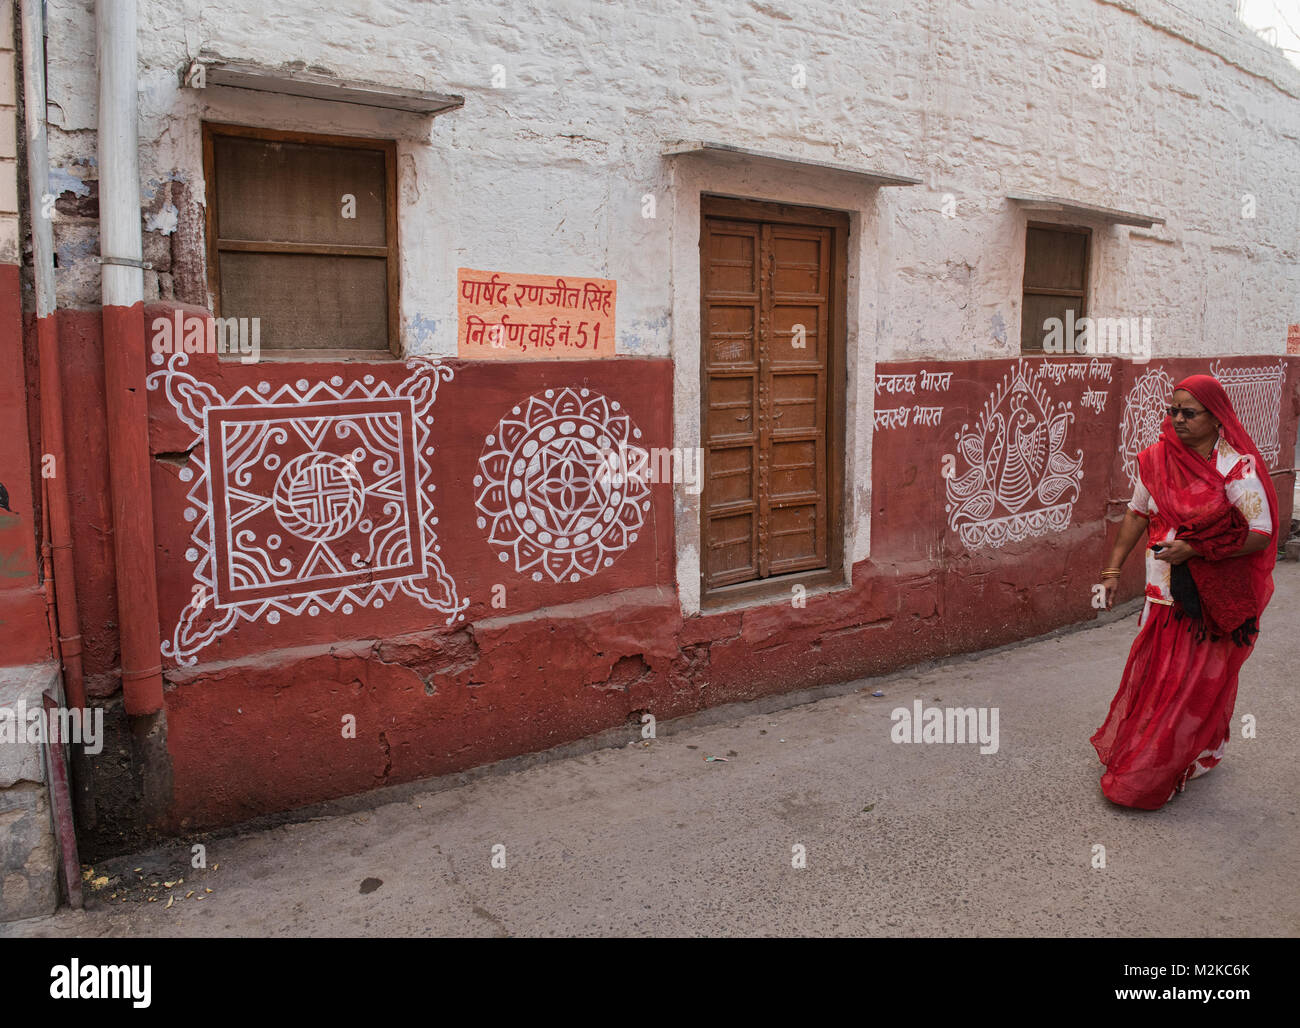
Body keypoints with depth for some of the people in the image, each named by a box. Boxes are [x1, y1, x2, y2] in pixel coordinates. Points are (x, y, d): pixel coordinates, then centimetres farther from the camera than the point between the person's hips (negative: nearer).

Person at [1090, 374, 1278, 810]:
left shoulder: (1239, 467, -14)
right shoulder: (1158, 458, 0)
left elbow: (1261, 535, -14)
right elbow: (1137, 513, 10)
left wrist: (1195, 549, -21)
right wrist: (1113, 569, 8)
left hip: (1217, 595, -3)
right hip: (1166, 593, 3)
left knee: (1201, 684, 7)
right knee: (1154, 673, 9)